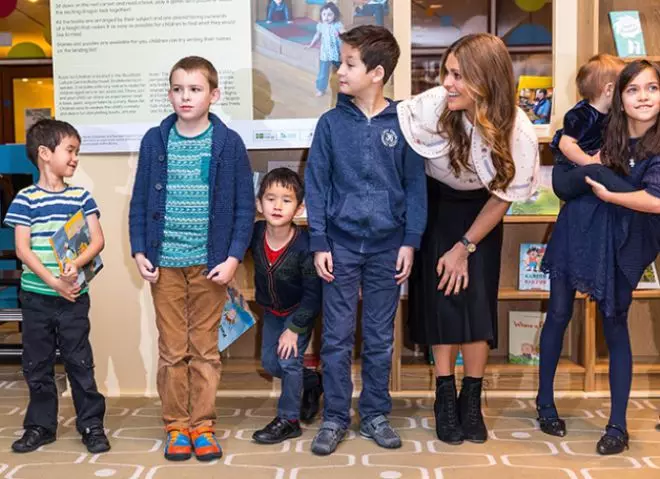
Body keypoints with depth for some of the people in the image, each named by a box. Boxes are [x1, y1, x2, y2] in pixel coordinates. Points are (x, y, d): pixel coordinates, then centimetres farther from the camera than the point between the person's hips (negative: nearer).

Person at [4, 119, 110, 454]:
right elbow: (22, 249, -8)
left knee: (80, 362, 4)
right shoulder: (26, 199, -3)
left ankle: (91, 425, 15)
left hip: (73, 296, 0)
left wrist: (76, 265, -20)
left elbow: (97, 240, -3)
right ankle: (41, 426, 24)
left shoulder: (81, 197, 2)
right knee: (37, 364, 10)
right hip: (36, 296, 0)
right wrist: (53, 281, -17)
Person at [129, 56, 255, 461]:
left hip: (210, 264, -1)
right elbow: (140, 201, 7)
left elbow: (244, 207, -1)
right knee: (172, 351, 8)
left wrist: (233, 257, -9)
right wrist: (139, 252, -2)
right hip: (165, 263, 1)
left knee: (206, 350, 8)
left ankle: (203, 426, 21)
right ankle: (176, 426, 21)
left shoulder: (229, 143, -2)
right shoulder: (155, 140, 3)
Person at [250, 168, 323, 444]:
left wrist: (294, 328, -21)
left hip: (300, 311, -5)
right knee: (269, 363, 10)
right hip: (272, 311, 5)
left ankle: (288, 420, 11)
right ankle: (312, 382, 36)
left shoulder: (304, 247, -31)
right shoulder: (255, 235, -21)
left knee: (289, 361, -8)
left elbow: (313, 294, -23)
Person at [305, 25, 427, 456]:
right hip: (341, 244, 0)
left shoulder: (402, 123, -2)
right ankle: (335, 418, 20)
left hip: (387, 246, 0)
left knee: (381, 339, 11)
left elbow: (416, 186, 2)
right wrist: (319, 243, -5)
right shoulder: (331, 123, -1)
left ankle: (375, 414, 26)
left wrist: (410, 242, -3)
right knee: (337, 338, 6)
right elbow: (316, 185, -1)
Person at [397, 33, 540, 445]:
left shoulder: (518, 131, -25)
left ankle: (472, 399, 10)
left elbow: (503, 197, -12)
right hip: (435, 203, 0)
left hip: (479, 210, 1)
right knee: (441, 294, -4)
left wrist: (465, 246, -9)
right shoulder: (431, 106, -31)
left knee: (477, 298, -5)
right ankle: (446, 397, 9)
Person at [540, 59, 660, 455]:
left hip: (621, 245, -2)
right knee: (558, 315, 8)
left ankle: (618, 426, 14)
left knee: (615, 328, 4)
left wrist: (607, 195, -15)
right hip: (577, 231, 3)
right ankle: (546, 402, 25)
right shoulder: (605, 133, -1)